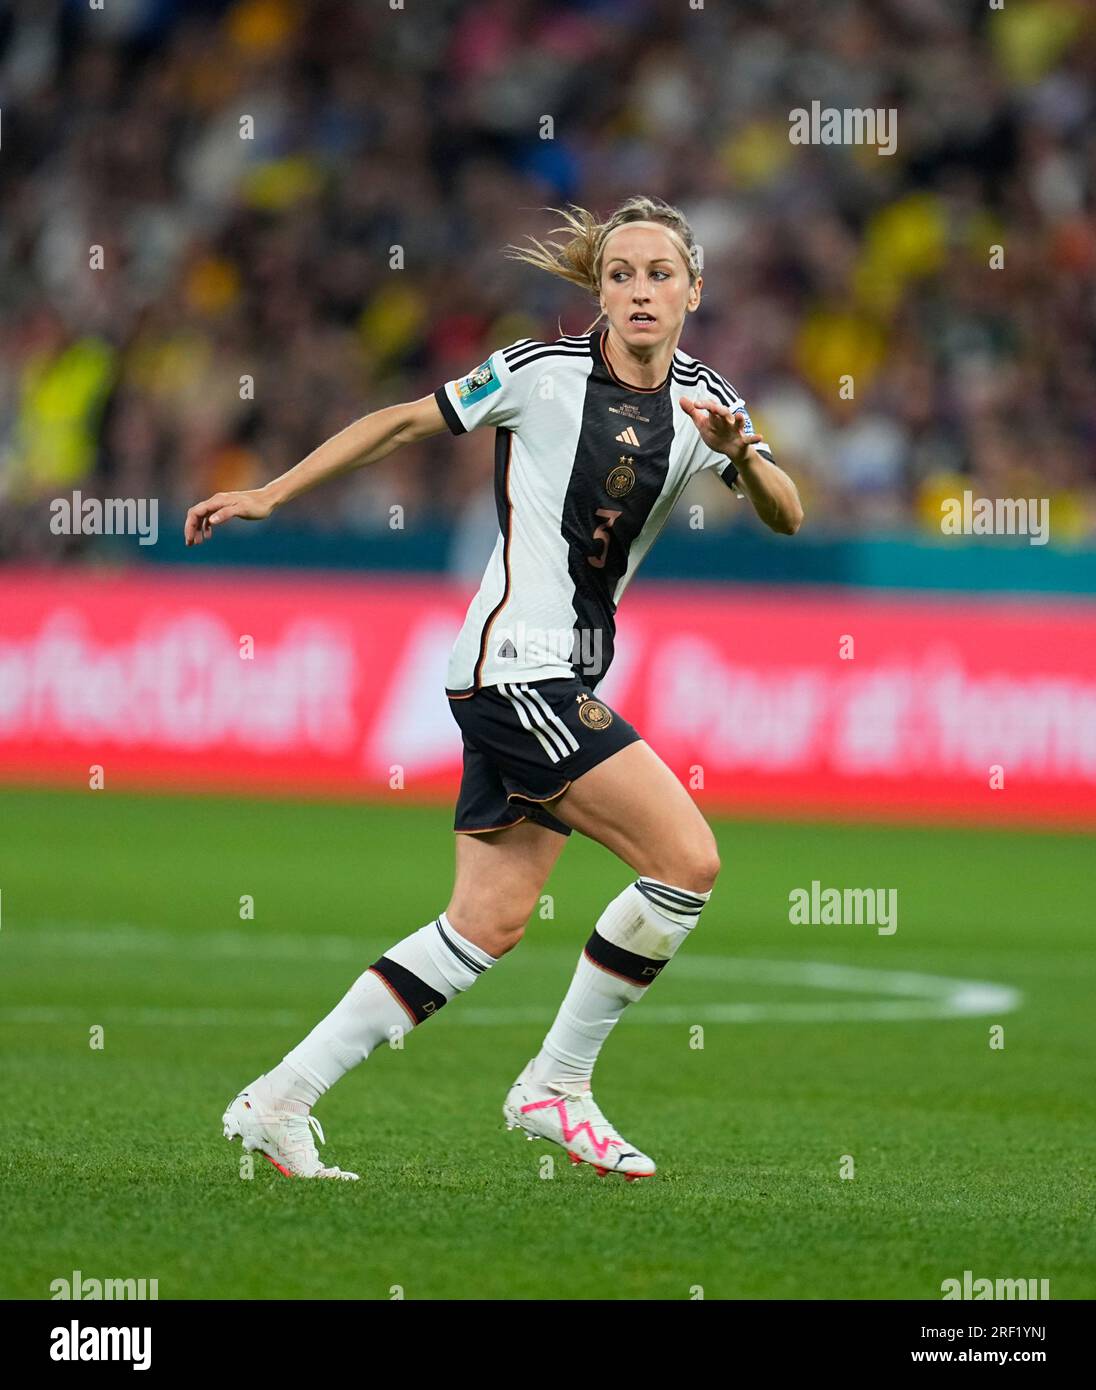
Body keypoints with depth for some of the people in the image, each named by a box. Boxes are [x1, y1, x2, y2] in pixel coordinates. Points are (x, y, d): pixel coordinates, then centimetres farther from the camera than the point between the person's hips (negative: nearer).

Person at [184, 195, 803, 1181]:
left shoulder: (705, 400, 7)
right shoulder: (543, 372, -9)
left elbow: (787, 518, -1)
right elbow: (404, 423, 0)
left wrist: (740, 454, -22)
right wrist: (269, 494, 0)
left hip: (567, 677, 7)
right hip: (516, 662, -7)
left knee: (489, 925, 4)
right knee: (688, 861, -14)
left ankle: (280, 1100, 8)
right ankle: (556, 1087, -1)